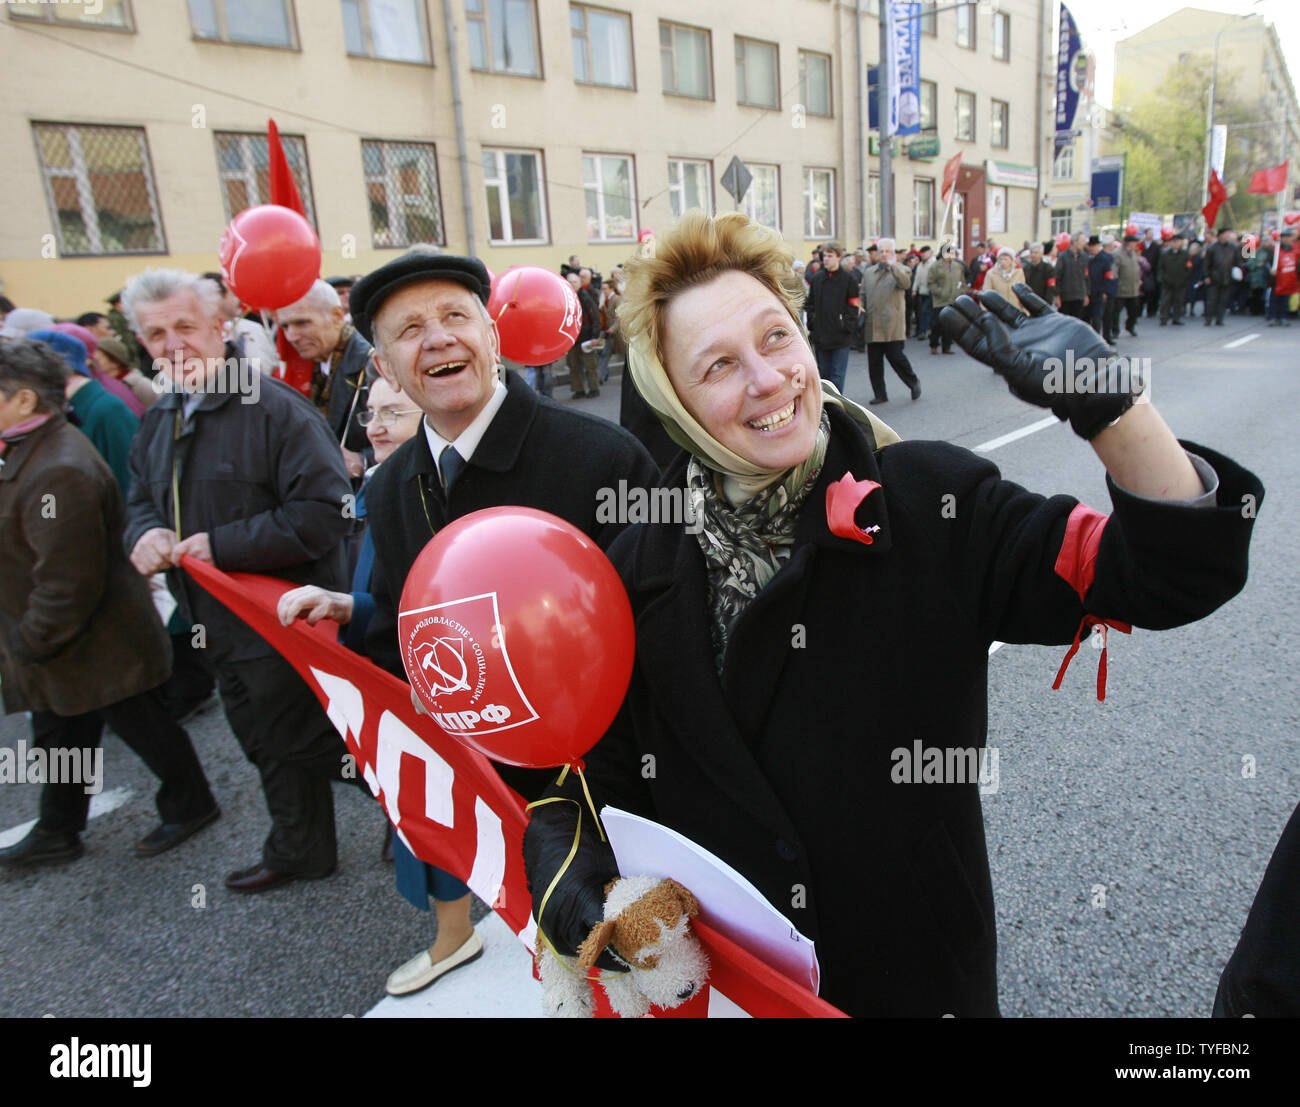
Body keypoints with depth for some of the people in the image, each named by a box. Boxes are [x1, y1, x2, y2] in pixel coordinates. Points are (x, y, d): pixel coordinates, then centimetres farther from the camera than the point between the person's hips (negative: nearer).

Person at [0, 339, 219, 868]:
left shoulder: (59, 472, -30)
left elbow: (66, 582, -29)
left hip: (97, 648, -10)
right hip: (58, 648, 10)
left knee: (144, 727, 9)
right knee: (58, 739, 22)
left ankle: (189, 806, 30)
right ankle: (56, 832, 39)